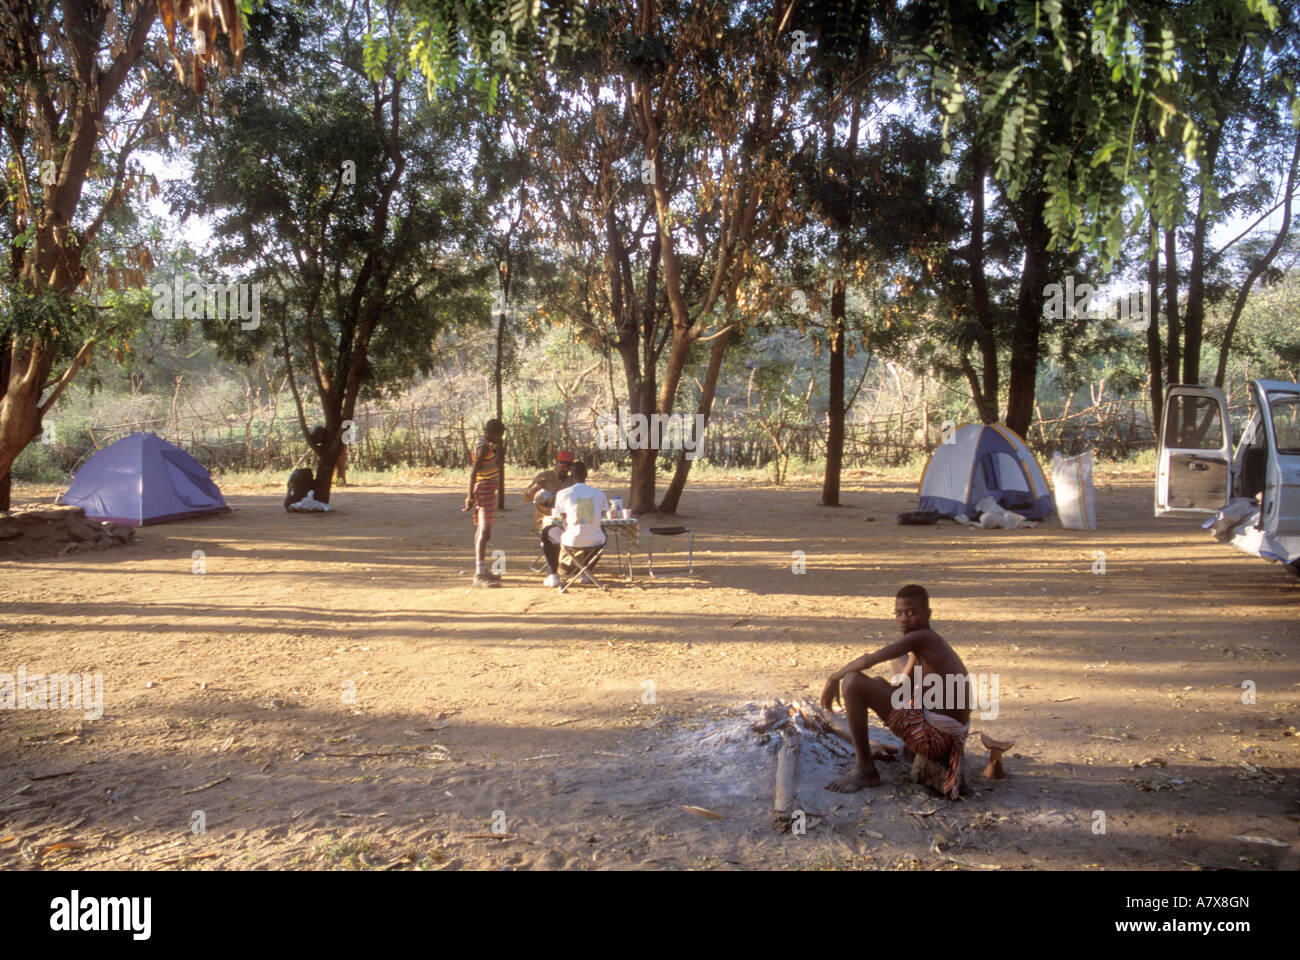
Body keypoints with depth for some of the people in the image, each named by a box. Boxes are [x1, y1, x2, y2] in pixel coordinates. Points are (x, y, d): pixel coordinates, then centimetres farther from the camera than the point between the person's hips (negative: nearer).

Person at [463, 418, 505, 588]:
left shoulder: (485, 445, 14)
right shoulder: (484, 448, -16)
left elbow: (498, 465, 21)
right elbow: (473, 472, -22)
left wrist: (497, 448, 11)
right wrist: (471, 496, -25)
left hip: (489, 490, 11)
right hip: (485, 491, -11)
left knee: (481, 530, 16)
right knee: (485, 532, -15)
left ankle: (480, 570, 26)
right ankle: (480, 575, -18)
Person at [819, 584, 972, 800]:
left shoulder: (921, 638, -15)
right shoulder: (924, 647, 14)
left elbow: (868, 660, -23)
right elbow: (902, 691, 22)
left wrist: (835, 677, -8)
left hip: (934, 738, -11)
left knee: (852, 682, -18)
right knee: (878, 683, 31)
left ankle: (864, 769, -9)